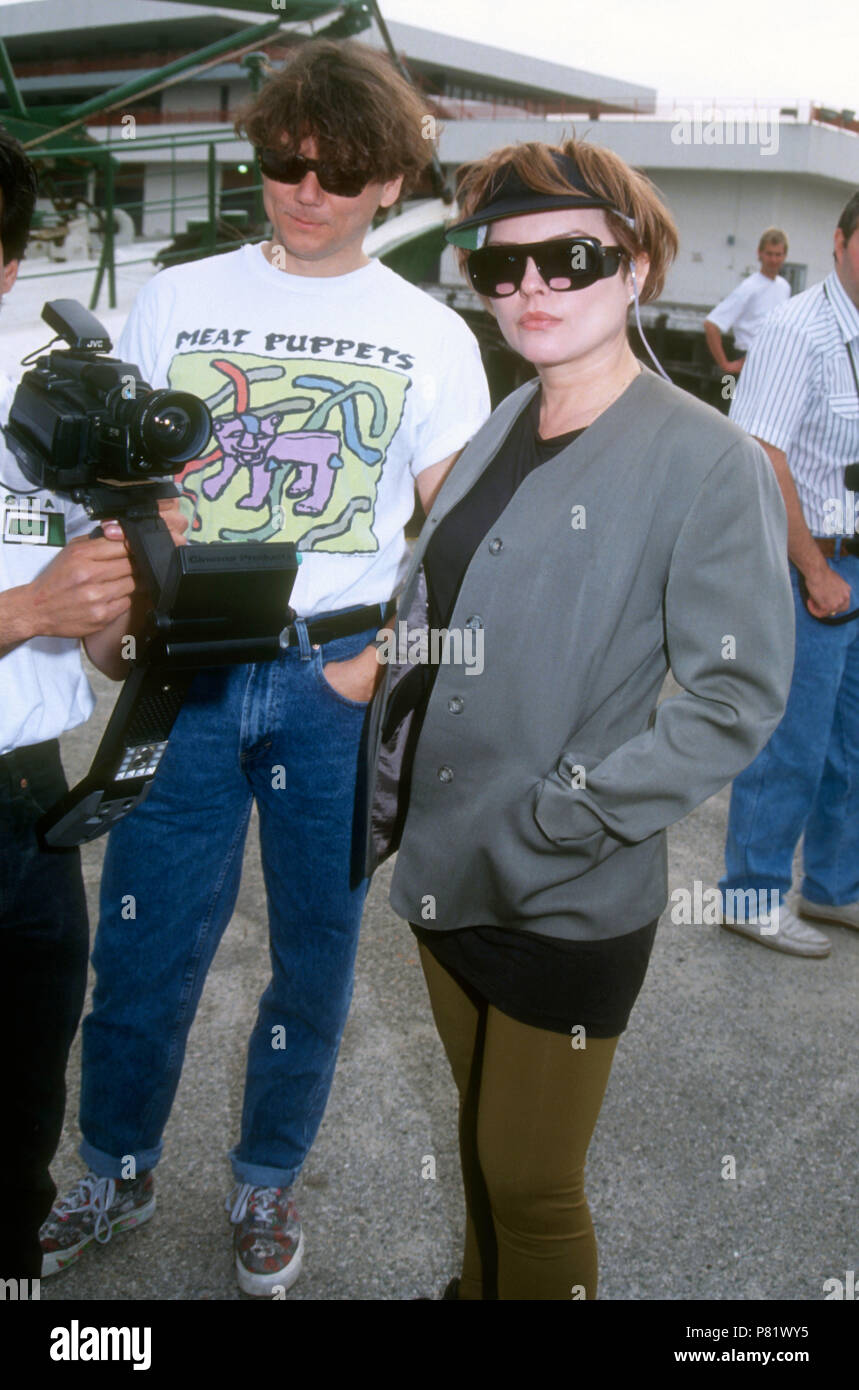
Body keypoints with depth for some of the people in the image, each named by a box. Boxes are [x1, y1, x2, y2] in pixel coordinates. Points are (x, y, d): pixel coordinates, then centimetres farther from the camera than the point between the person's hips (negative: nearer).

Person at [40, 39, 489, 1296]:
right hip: (188, 672, 1)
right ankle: (116, 1172, 32)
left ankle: (267, 1181, 33)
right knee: (143, 942, 6)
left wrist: (390, 660, -11)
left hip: (338, 680, 0)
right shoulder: (175, 300, 7)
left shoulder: (431, 335, 5)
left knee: (316, 948, 10)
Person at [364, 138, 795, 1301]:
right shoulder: (497, 434, 5)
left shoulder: (706, 460, -14)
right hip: (444, 875, 6)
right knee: (482, 1139, 24)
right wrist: (384, 801, 9)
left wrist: (561, 820, -19)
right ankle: (478, 1289, 47)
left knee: (532, 1188, 9)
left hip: (572, 904, -6)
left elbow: (740, 694, -16)